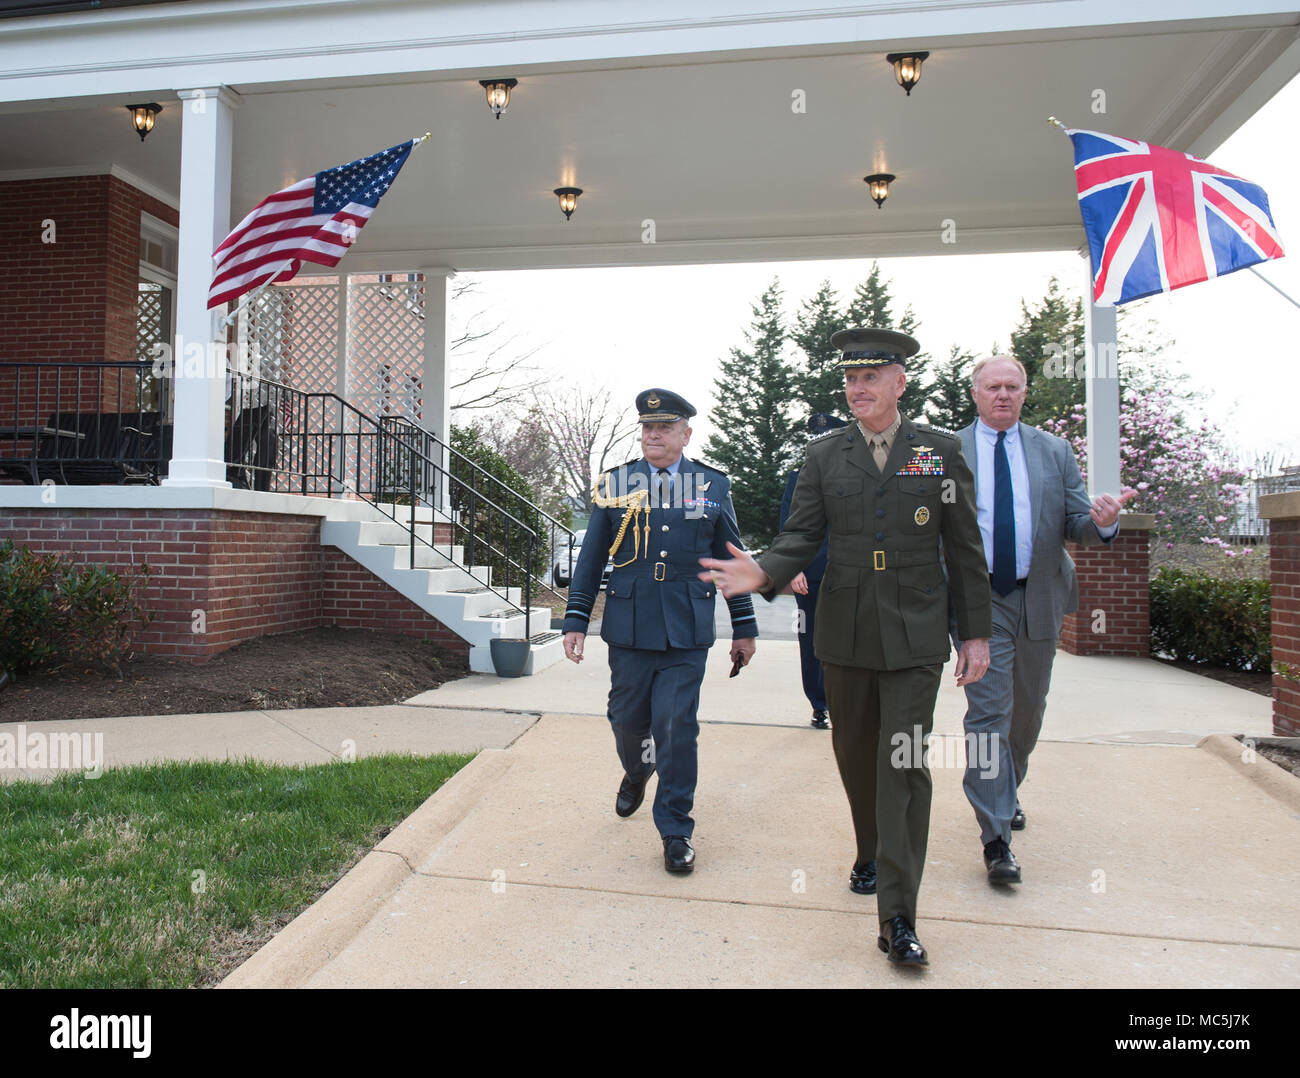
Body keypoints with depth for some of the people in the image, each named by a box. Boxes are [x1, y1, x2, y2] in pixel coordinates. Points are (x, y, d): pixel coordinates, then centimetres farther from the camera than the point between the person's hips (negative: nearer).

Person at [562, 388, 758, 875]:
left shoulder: (714, 486, 4)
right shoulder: (614, 484, 4)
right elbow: (591, 558, 6)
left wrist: (744, 626, 9)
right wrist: (575, 620, 2)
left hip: (686, 632, -1)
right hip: (629, 630, 1)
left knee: (676, 728, -3)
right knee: (628, 719, 13)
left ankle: (676, 830, 13)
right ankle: (636, 774, 47)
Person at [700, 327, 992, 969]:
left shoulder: (941, 451, 2)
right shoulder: (824, 455, 5)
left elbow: (964, 549, 3)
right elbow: (801, 536, -1)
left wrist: (975, 633, 2)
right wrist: (762, 574, -22)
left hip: (915, 635, -2)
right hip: (845, 633, 2)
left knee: (904, 764, -6)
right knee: (854, 754, 14)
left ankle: (898, 918, 0)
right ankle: (869, 854, 40)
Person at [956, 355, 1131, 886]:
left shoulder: (1054, 451, 9)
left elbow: (1075, 523, 4)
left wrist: (1102, 521, -18)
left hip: (1039, 599, 4)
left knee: (1028, 710, 17)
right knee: (989, 712, -8)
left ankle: (1006, 792, 41)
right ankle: (996, 837, -3)